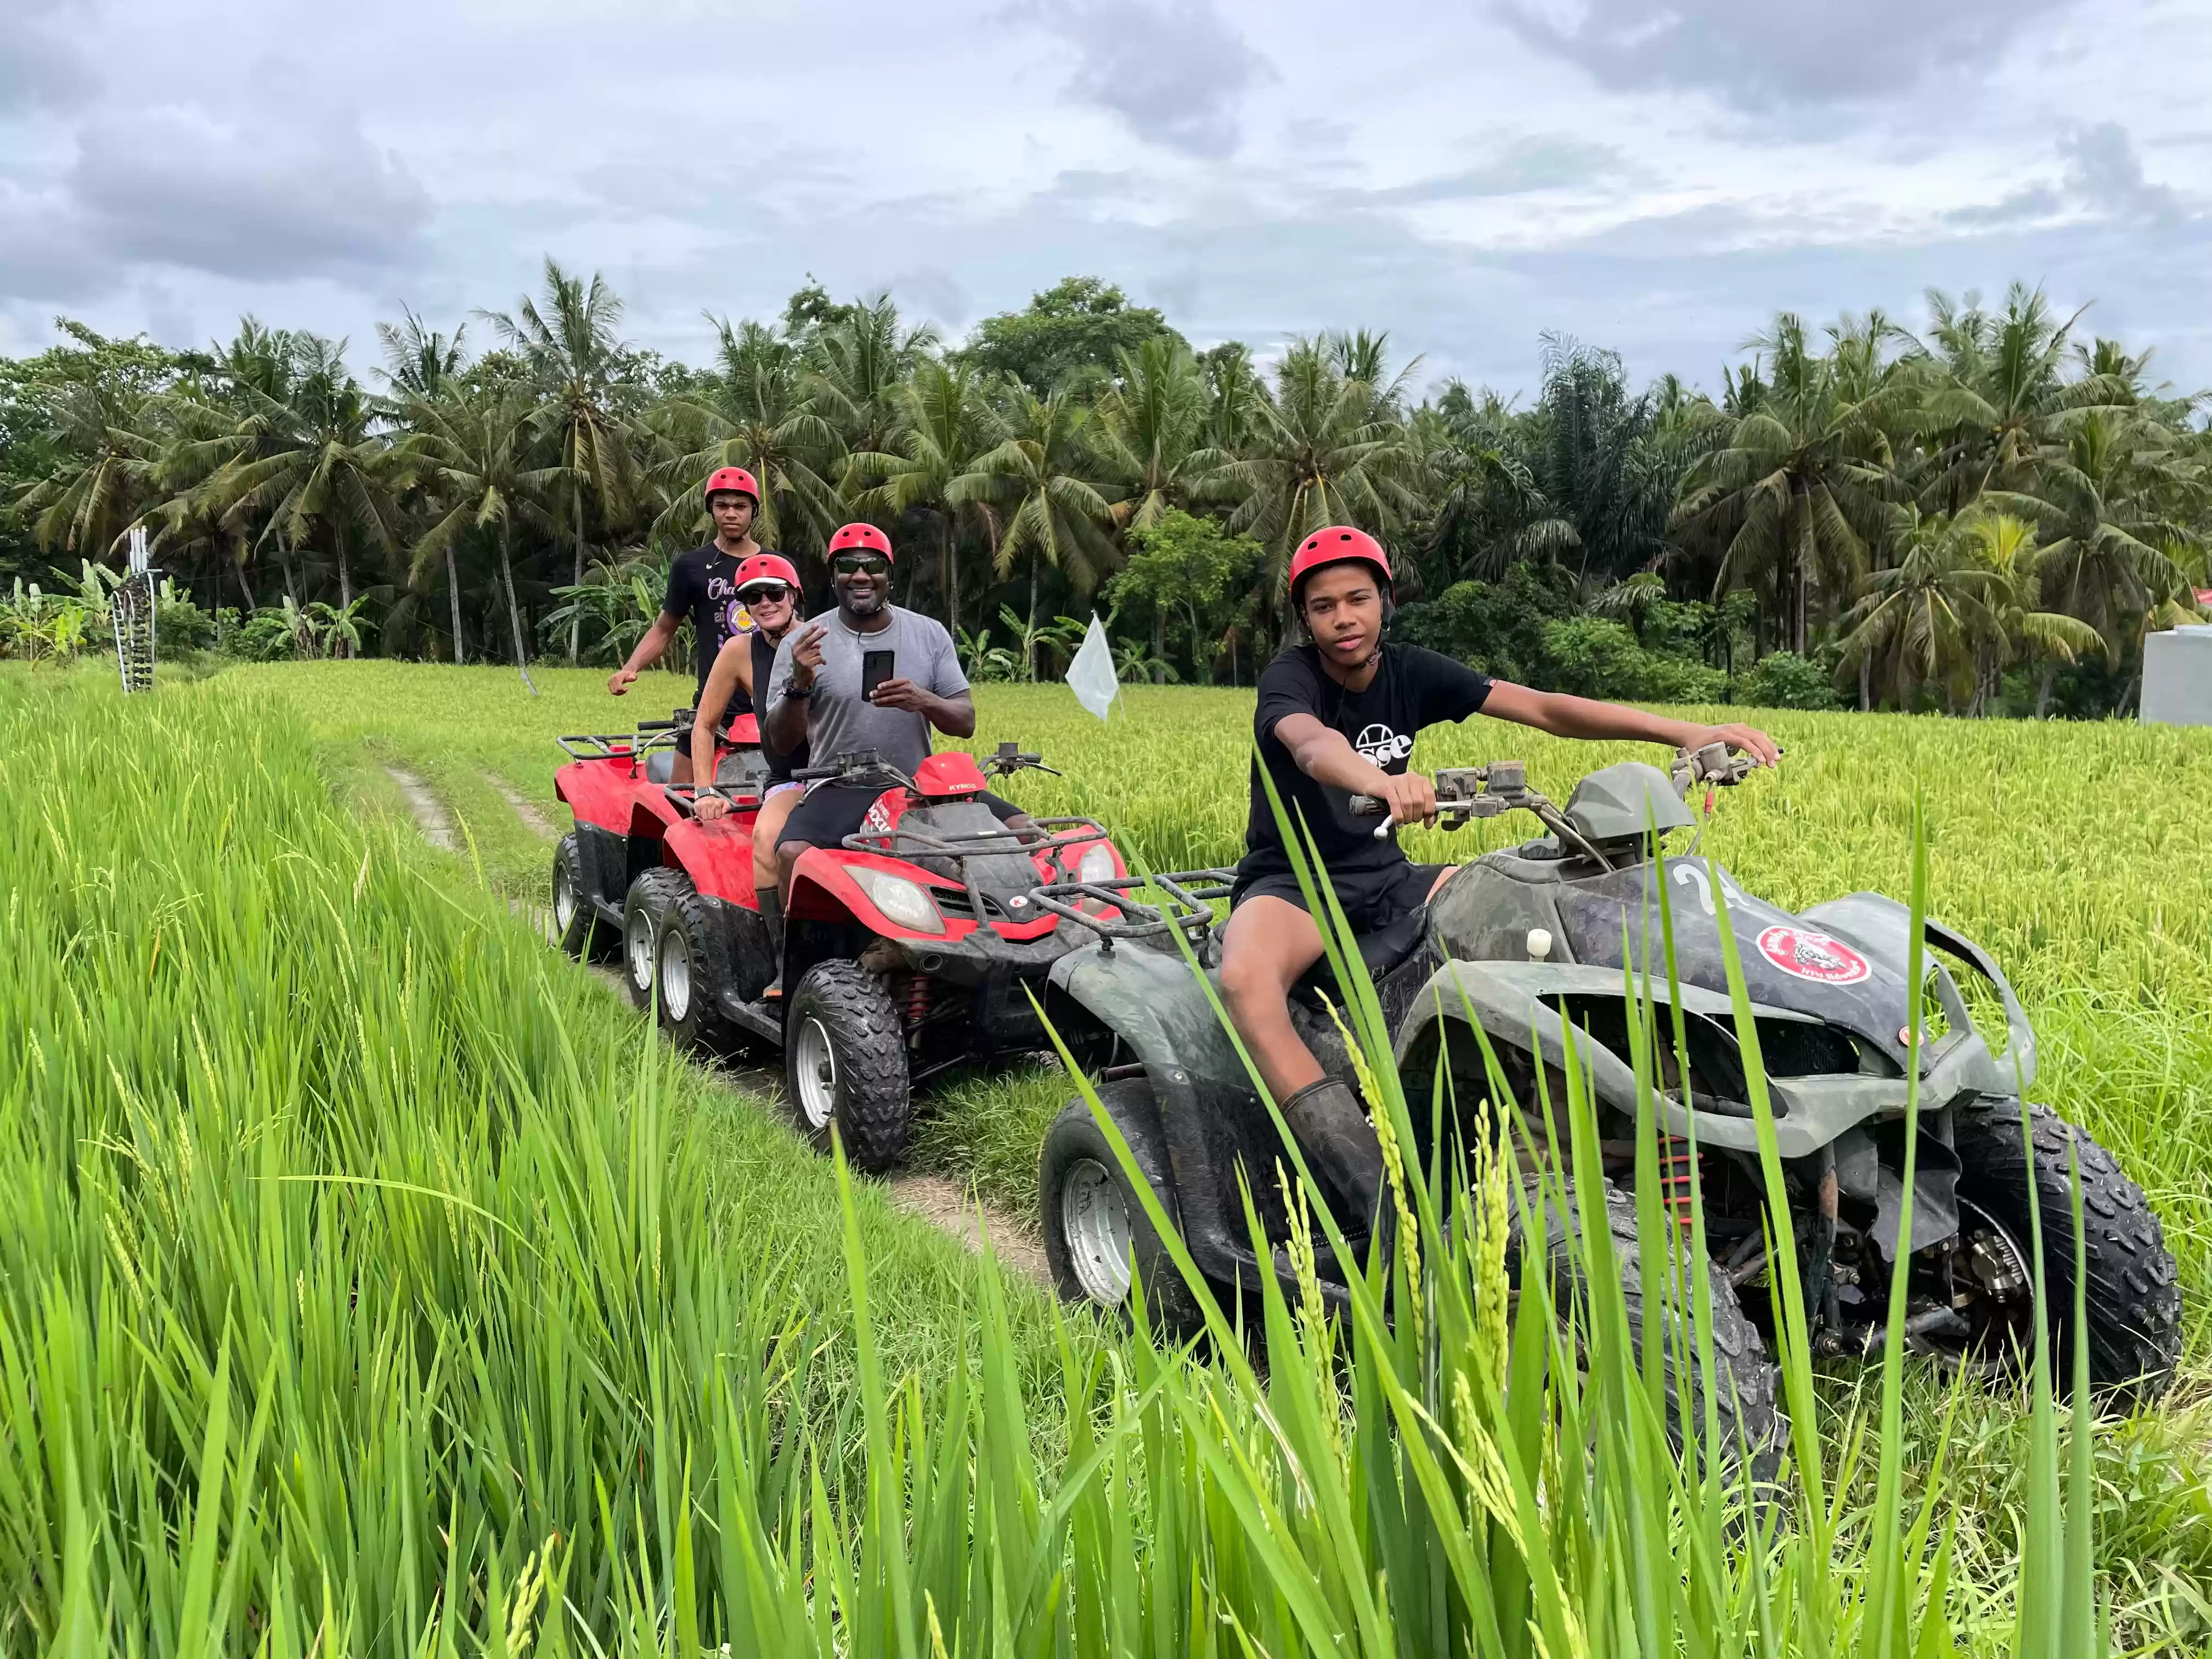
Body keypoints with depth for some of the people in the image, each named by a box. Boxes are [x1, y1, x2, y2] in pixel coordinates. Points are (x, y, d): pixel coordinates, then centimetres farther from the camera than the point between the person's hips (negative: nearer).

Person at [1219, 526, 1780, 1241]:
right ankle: (1372, 1190, -44)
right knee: (1244, 978, -38)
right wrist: (1381, 780, -61)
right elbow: (1311, 744, -37)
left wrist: (1684, 732, -16)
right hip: (1289, 884, -5)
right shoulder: (1289, 677, -13)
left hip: (1382, 875, 6)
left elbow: (1542, 707, -6)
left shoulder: (1412, 673, 1)